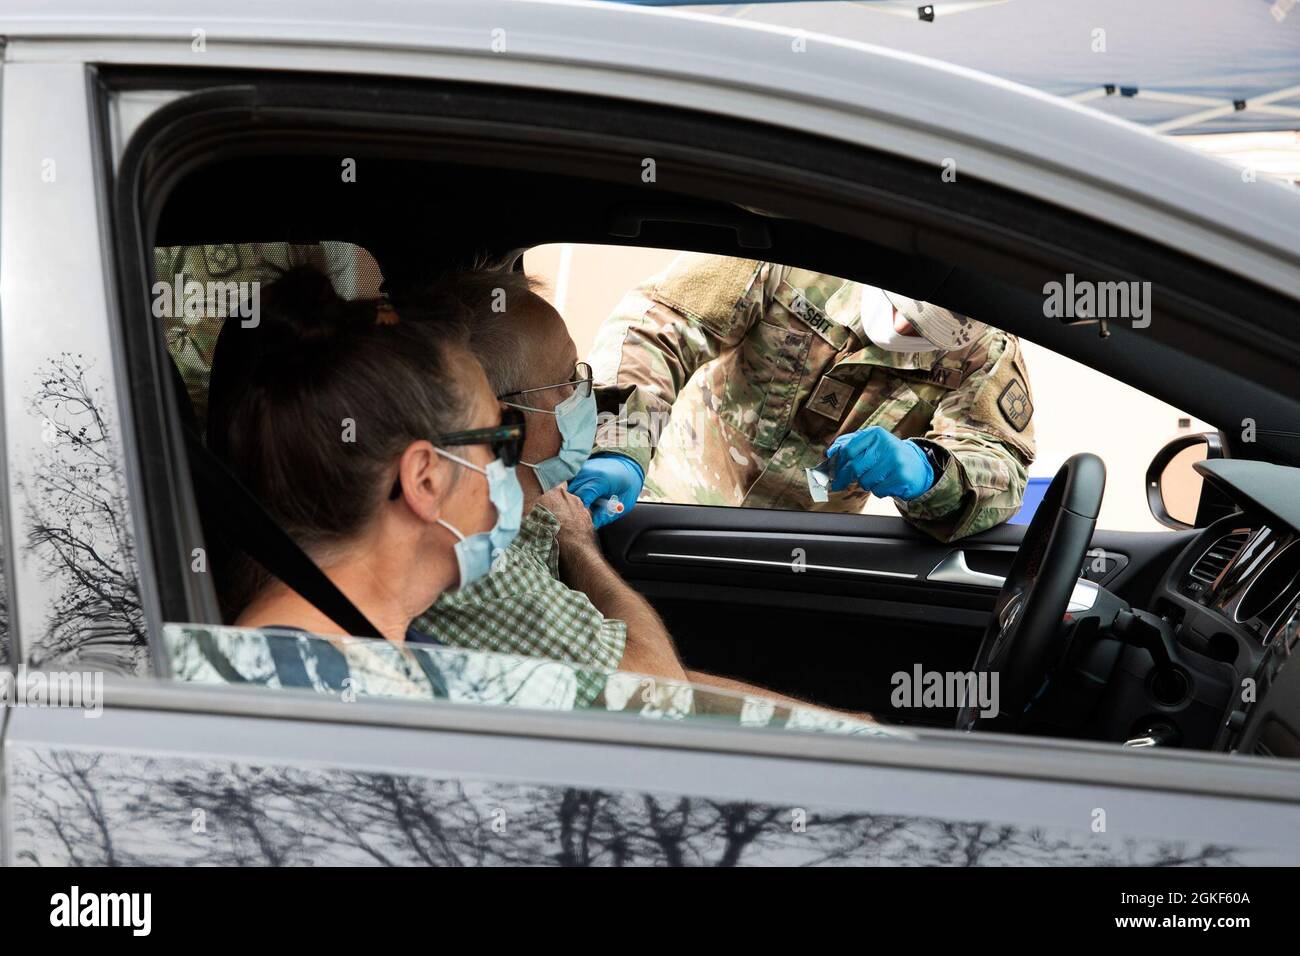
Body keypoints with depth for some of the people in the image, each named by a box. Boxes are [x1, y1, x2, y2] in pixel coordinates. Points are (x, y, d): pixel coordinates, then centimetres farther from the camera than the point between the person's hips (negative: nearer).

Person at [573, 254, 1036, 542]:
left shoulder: (985, 352, -15)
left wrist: (925, 471, -50)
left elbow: (1005, 467, -25)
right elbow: (656, 323, -26)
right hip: (676, 503, -1)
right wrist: (620, 451, -43)